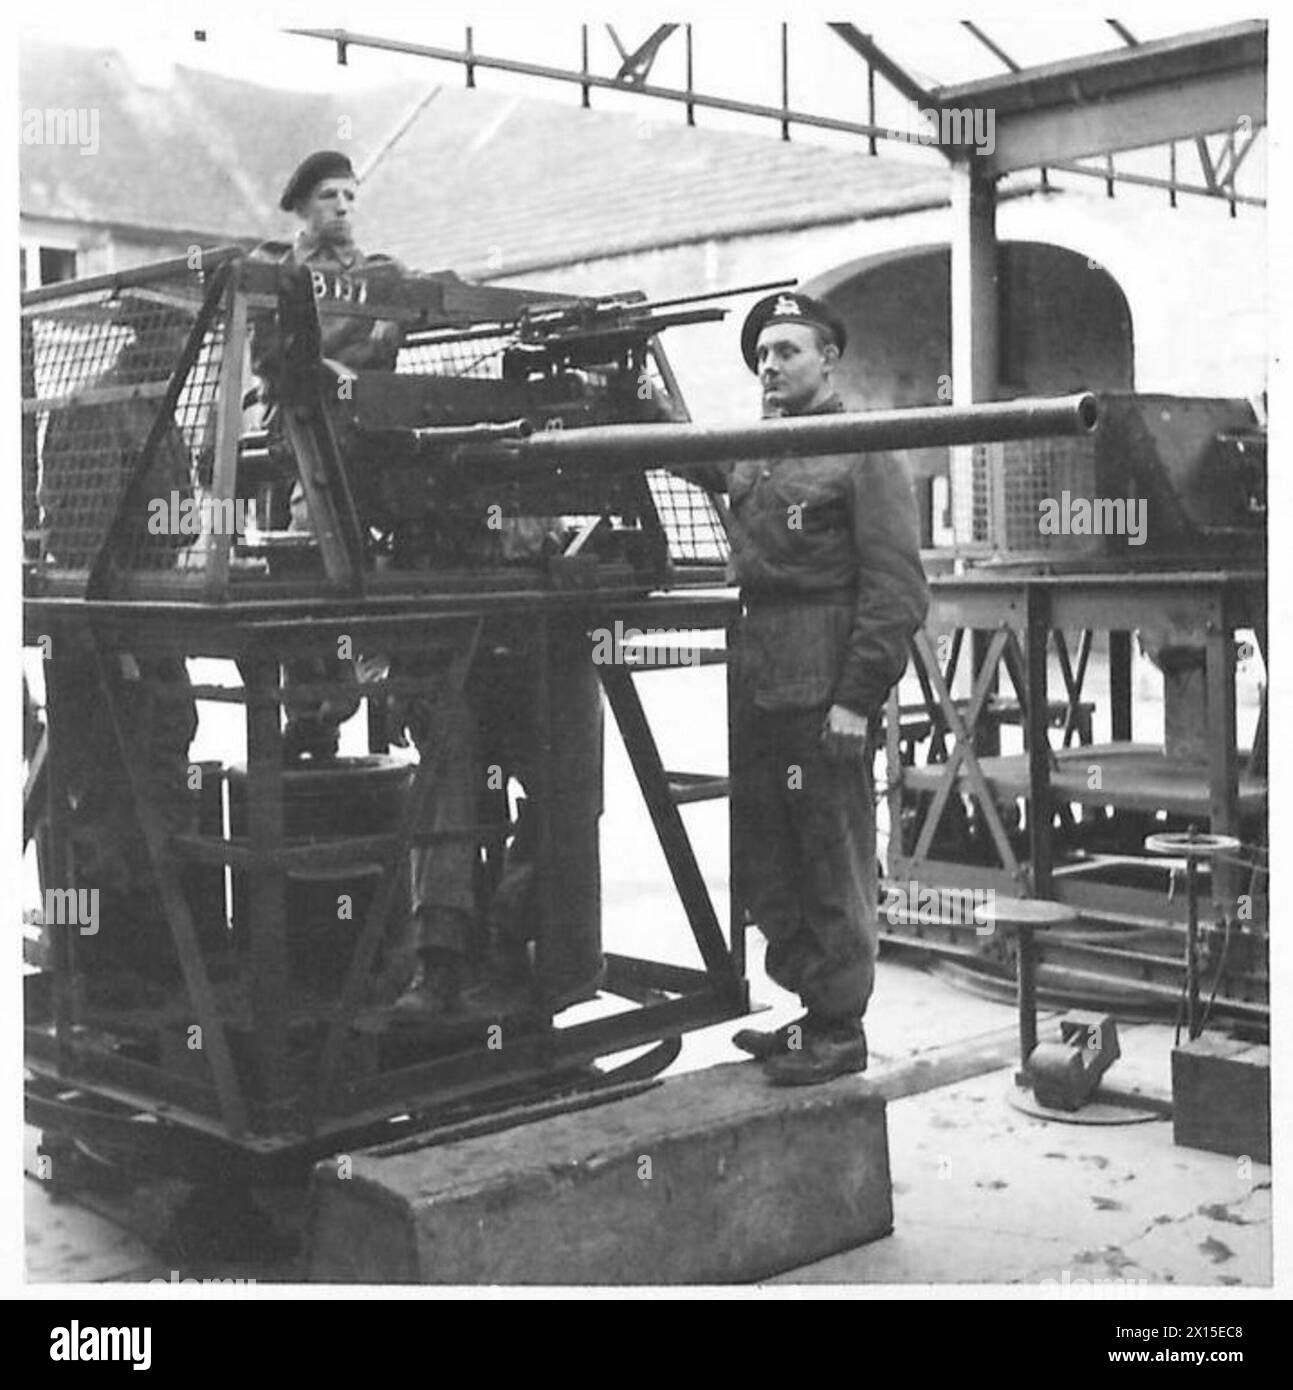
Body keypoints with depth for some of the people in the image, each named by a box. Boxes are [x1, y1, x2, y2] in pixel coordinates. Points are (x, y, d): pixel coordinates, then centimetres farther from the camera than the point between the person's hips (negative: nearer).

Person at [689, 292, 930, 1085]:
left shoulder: (864, 456, -3)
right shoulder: (751, 460, 17)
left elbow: (897, 588, -10)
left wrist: (857, 697, -16)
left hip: (826, 696, -7)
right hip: (757, 692, 7)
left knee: (835, 869, 1)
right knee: (764, 868, 12)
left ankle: (840, 1030, 11)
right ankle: (808, 1006, 26)